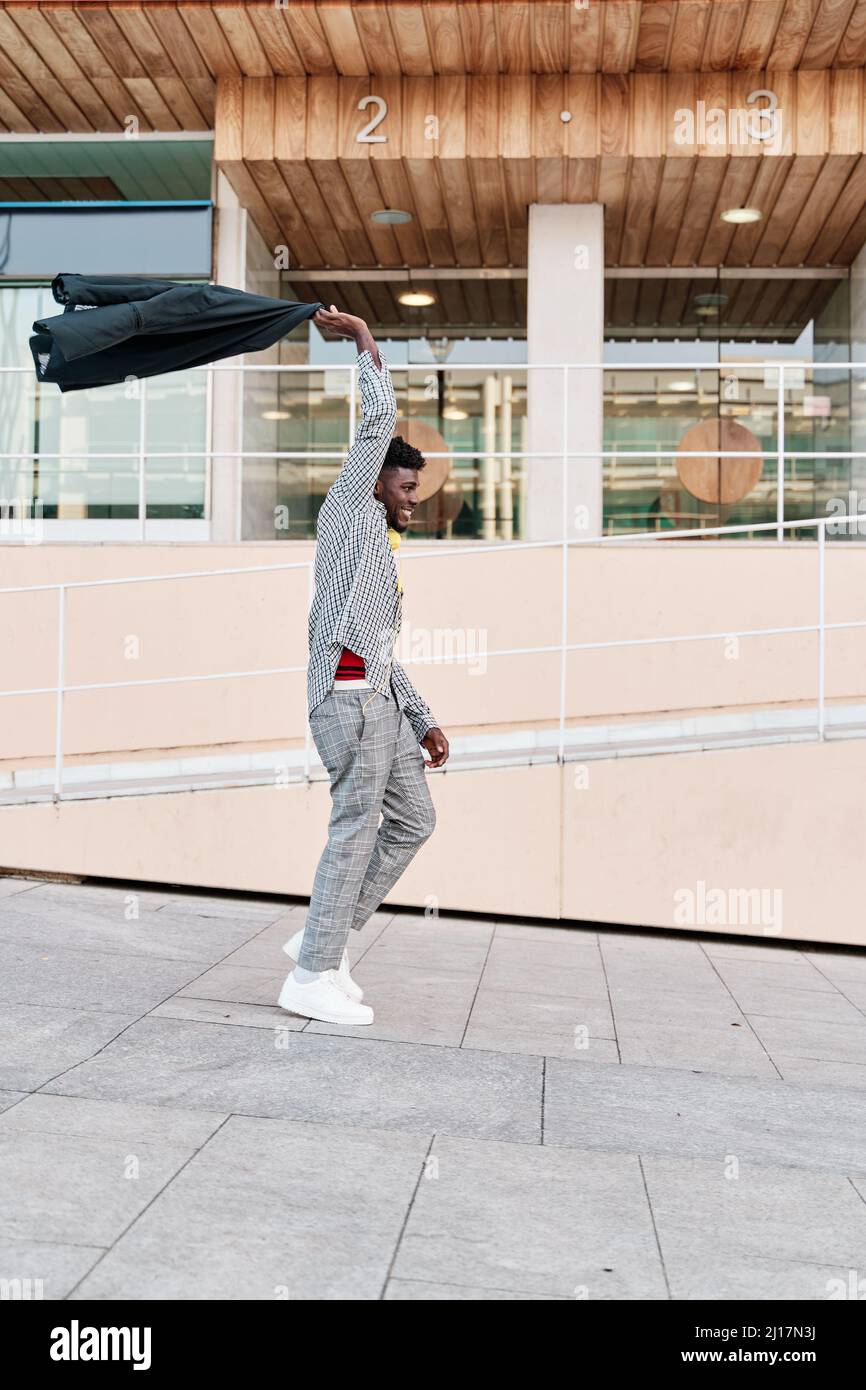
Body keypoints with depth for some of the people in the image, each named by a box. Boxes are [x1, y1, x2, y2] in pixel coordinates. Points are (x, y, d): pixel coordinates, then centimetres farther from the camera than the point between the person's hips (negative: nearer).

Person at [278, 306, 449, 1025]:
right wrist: (362, 333, 6)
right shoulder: (350, 514, 3)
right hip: (349, 694, -10)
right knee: (357, 828, -8)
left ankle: (325, 937, 16)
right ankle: (314, 976, -2)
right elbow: (380, 415, -5)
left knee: (413, 821, 11)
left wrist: (424, 720, 21)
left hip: (380, 697, 10)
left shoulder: (384, 554, 27)